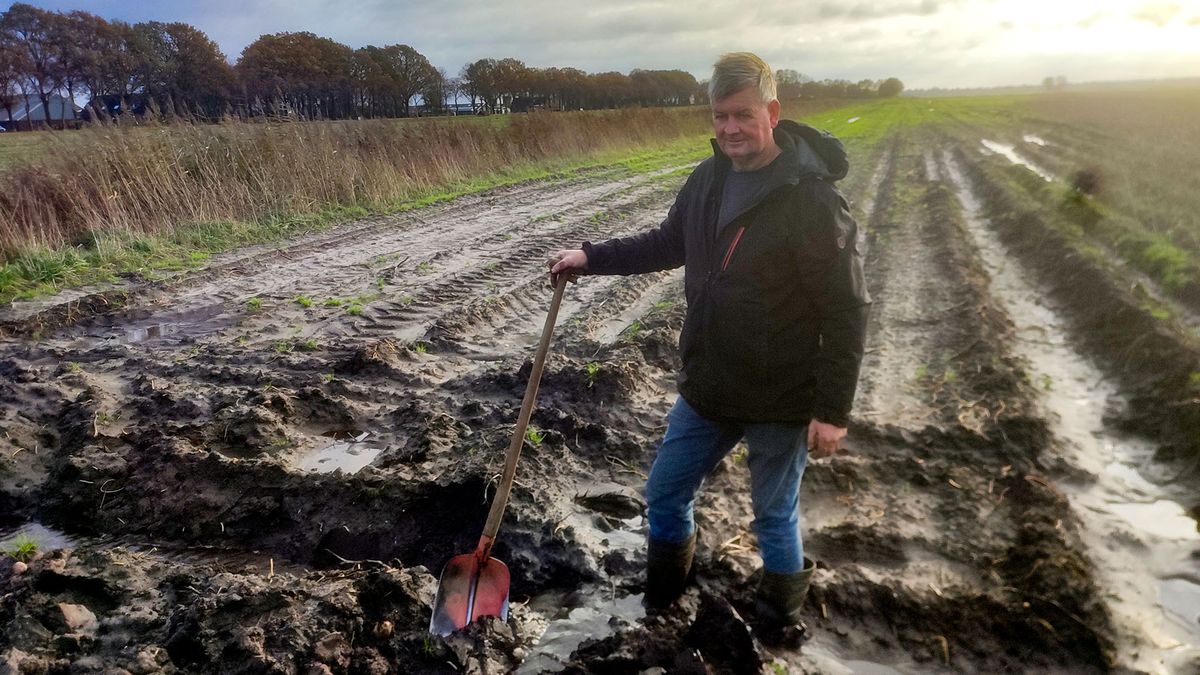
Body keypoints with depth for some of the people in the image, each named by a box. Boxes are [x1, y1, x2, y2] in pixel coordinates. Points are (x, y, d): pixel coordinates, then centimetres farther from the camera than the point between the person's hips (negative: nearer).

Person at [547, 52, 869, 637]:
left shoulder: (809, 196, -19)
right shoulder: (708, 179, 1)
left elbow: (847, 311, -17)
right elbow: (669, 242, 18)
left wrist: (832, 410, -18)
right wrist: (591, 257, 10)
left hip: (781, 401, -6)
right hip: (706, 389, 6)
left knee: (774, 515, 13)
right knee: (664, 495, 17)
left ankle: (779, 612, 42)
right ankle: (662, 599, 44)